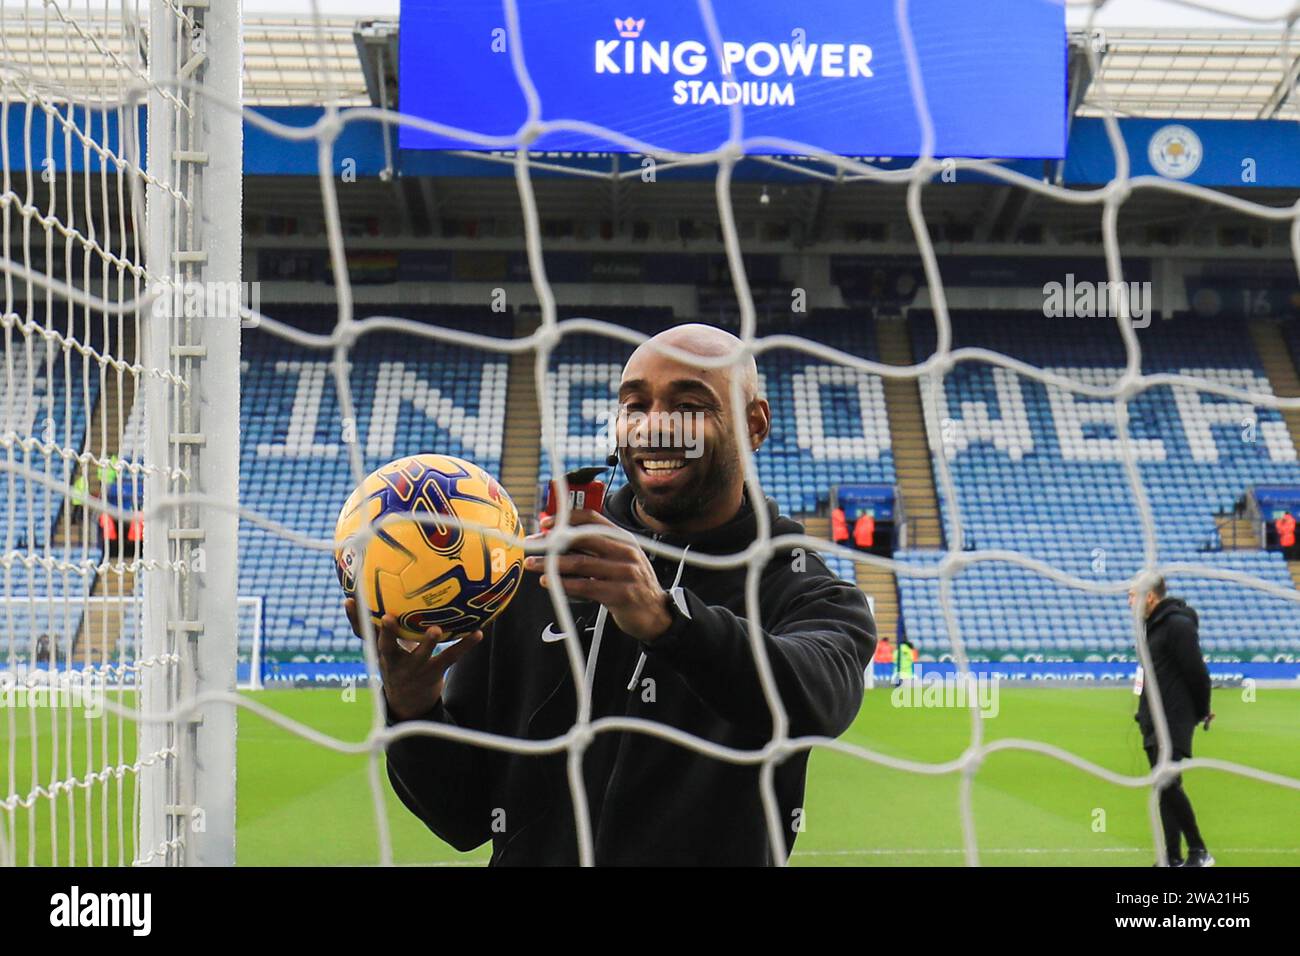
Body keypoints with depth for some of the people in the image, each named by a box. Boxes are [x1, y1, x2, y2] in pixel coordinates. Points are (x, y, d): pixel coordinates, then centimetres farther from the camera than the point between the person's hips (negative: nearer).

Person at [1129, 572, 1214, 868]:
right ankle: (1173, 857, 13)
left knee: (1167, 784, -14)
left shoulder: (1178, 624, -15)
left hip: (1174, 724, -9)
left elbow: (1197, 673, -15)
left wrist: (1202, 712, -3)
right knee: (1164, 790, 9)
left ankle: (1198, 851, -4)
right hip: (1154, 724, 9)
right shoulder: (1154, 625, 15)